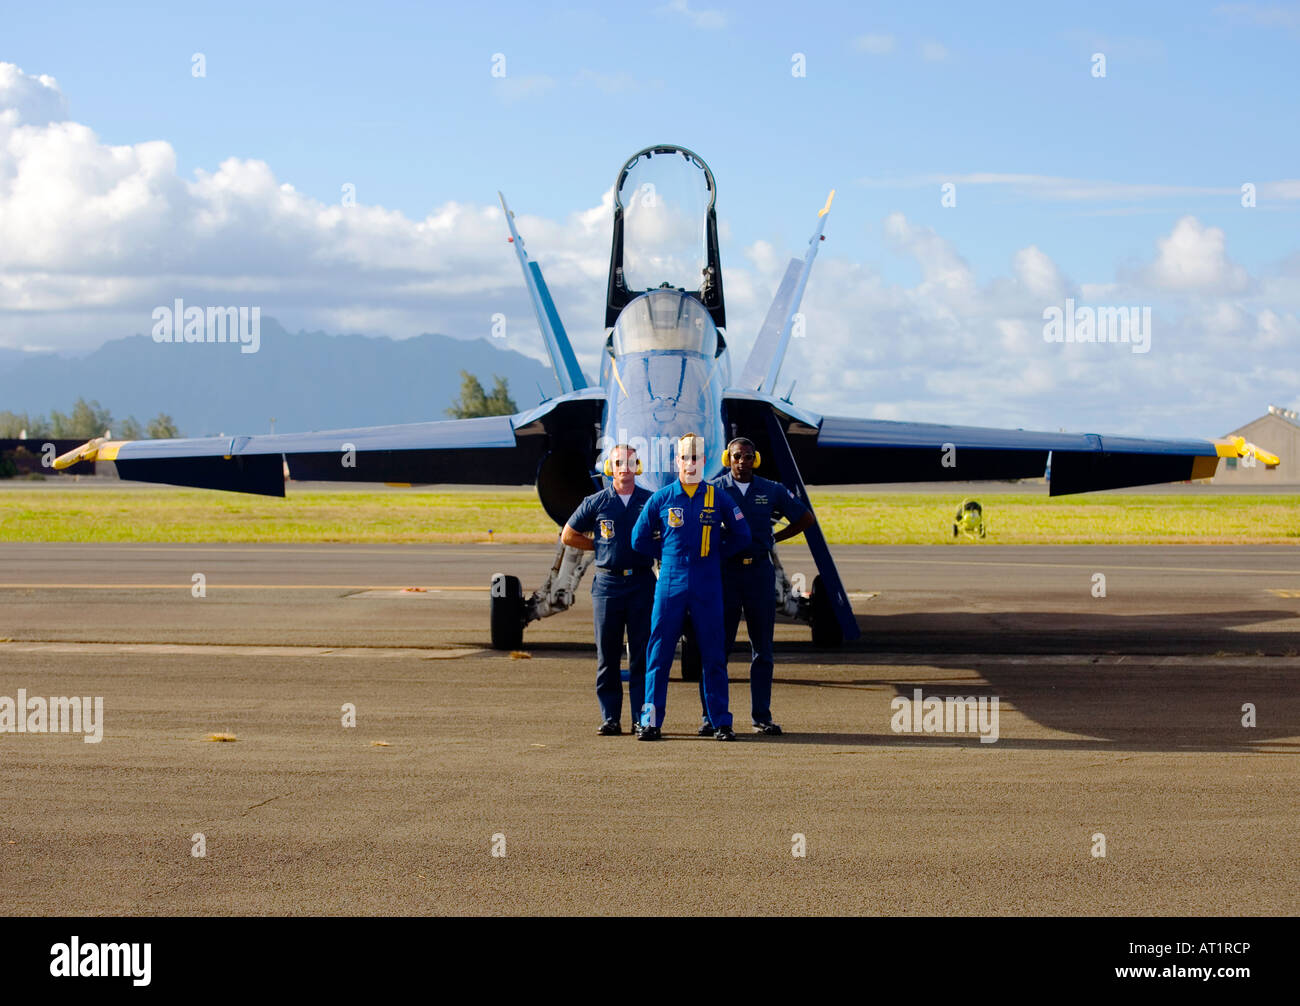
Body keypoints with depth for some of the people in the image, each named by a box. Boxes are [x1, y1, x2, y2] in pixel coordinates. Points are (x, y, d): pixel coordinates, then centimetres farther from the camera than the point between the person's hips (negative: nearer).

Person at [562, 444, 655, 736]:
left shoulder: (651, 501, 5)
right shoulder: (596, 503, 5)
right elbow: (568, 535, 13)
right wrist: (602, 547, 7)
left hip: (642, 583, 0)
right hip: (607, 583, 0)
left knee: (642, 654, -1)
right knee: (607, 654, 1)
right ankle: (610, 719, 6)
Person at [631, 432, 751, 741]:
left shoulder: (719, 498, 5)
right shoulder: (660, 499, 5)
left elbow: (741, 536, 12)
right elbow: (640, 539, 13)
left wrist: (714, 554, 9)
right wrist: (669, 554, 9)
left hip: (707, 586, 0)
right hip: (670, 584, 0)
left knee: (713, 655, 2)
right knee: (659, 653, -1)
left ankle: (721, 723, 7)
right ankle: (650, 722, 3)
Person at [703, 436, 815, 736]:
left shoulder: (772, 491, 7)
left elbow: (806, 518, 16)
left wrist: (774, 538, 10)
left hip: (760, 571, 2)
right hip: (724, 572, -2)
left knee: (762, 649, 3)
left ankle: (761, 717, 8)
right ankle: (710, 716, 2)